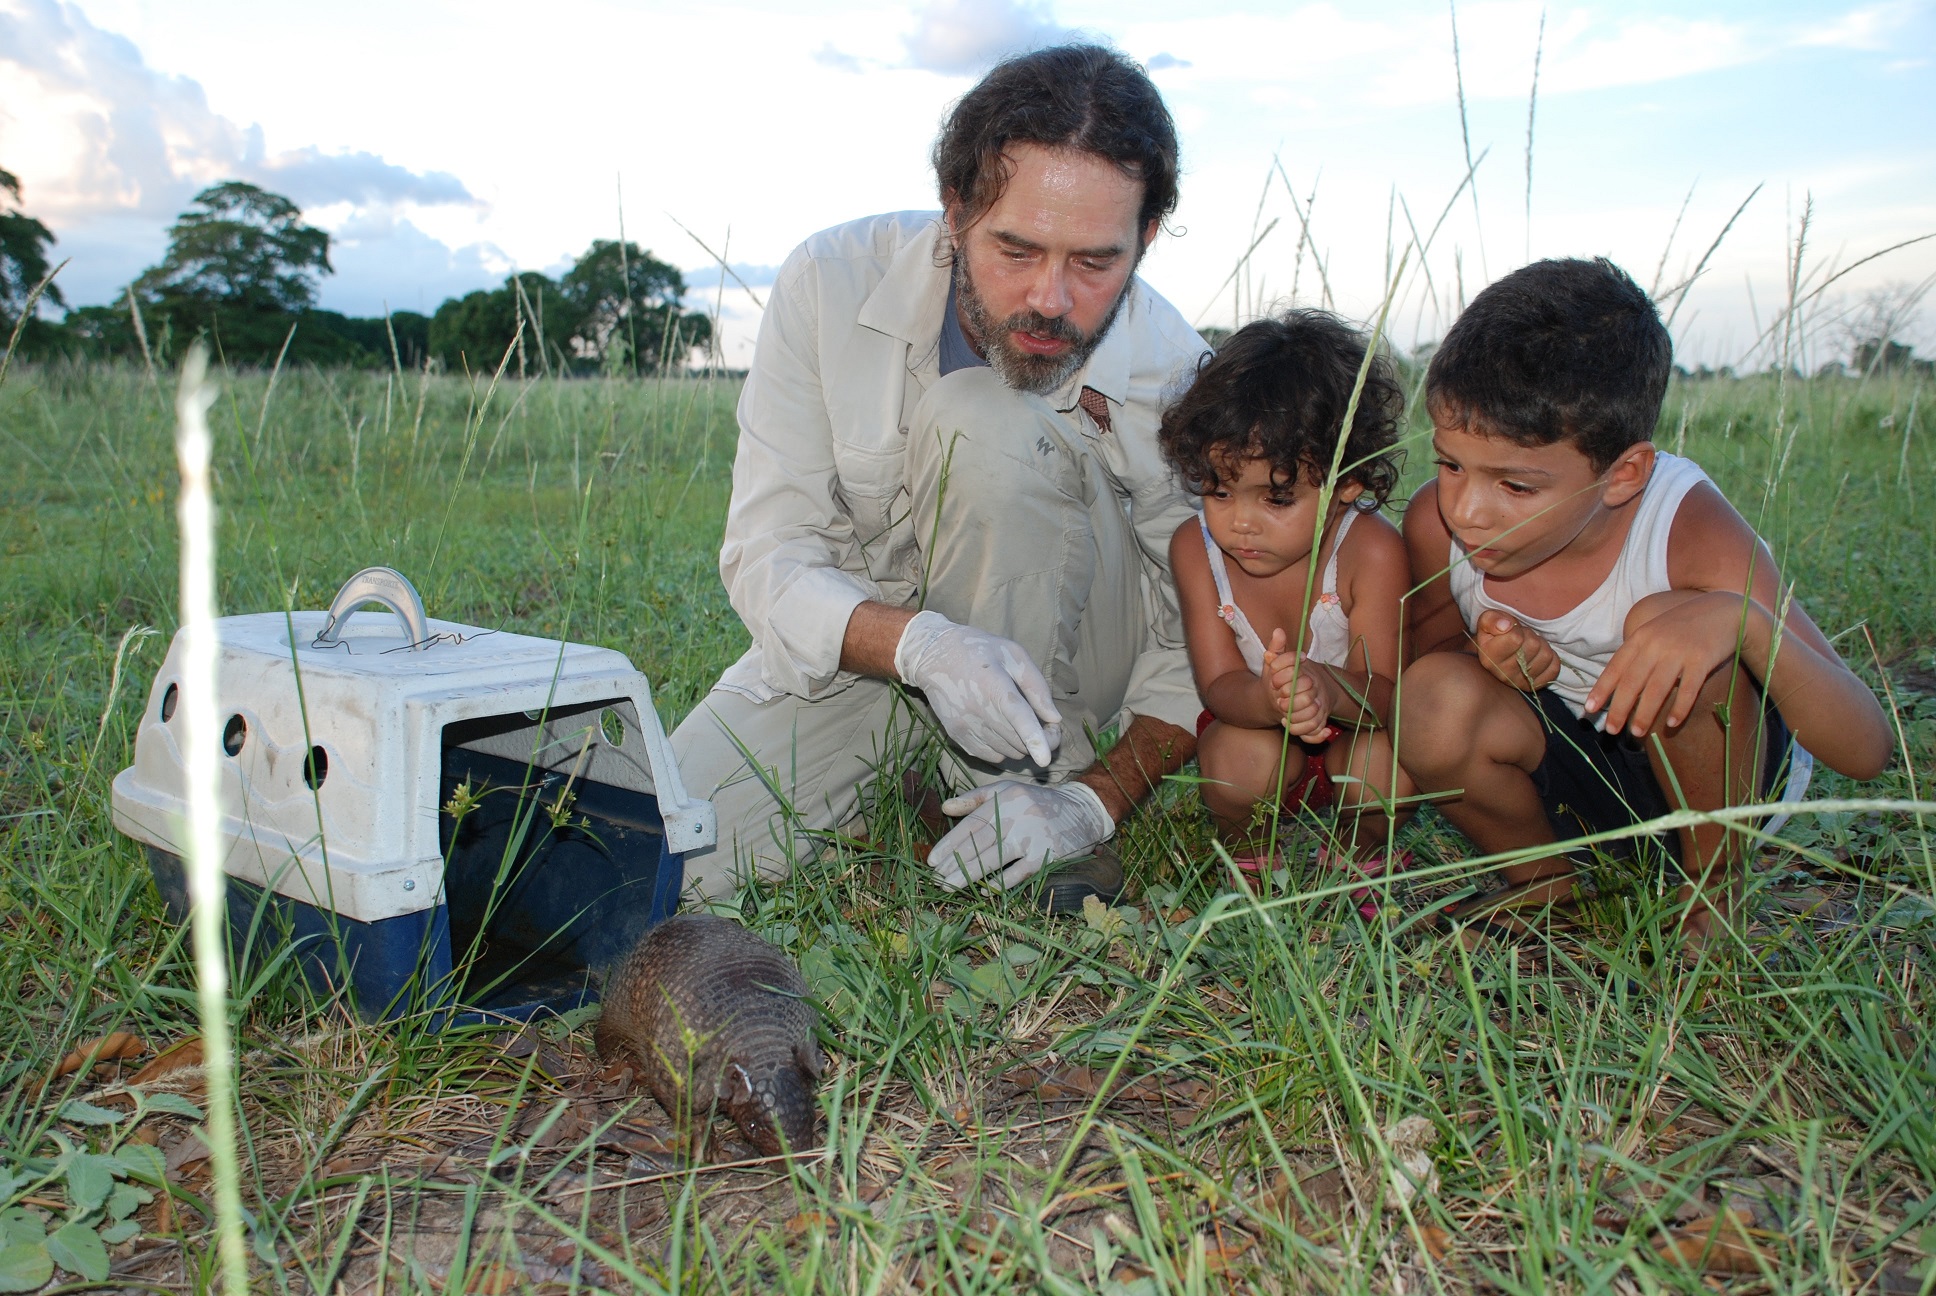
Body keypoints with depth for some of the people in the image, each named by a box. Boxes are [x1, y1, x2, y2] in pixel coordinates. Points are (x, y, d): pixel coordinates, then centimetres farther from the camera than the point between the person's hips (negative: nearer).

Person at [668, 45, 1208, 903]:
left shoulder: (1174, 375, -21)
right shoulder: (833, 283, -20)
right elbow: (766, 561, -19)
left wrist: (1094, 801, -28)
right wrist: (919, 645, -38)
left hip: (1061, 654, -1)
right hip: (857, 633, 1)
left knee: (981, 417, -31)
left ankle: (1042, 791, -21)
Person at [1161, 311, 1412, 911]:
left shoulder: (1370, 550, -24)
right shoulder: (1196, 547, -18)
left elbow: (1384, 693, -24)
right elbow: (1219, 686, -20)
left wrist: (1327, 687, -50)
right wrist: (1268, 697, -47)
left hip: (1348, 734, 0)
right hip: (1251, 721, 1)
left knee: (1386, 765, -32)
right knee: (1238, 758, -32)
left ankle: (1357, 854, 5)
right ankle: (1250, 856, 3)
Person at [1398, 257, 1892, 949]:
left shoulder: (1689, 529, -28)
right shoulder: (1435, 522, -21)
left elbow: (1864, 751, -29)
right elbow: (1428, 649, 0)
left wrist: (1745, 621, -50)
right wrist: (1486, 659, -26)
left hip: (1717, 766, -1)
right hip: (1566, 768, 2)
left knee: (1666, 622, -33)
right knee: (1434, 696, -30)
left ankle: (1712, 886, -7)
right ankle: (1541, 877, 2)